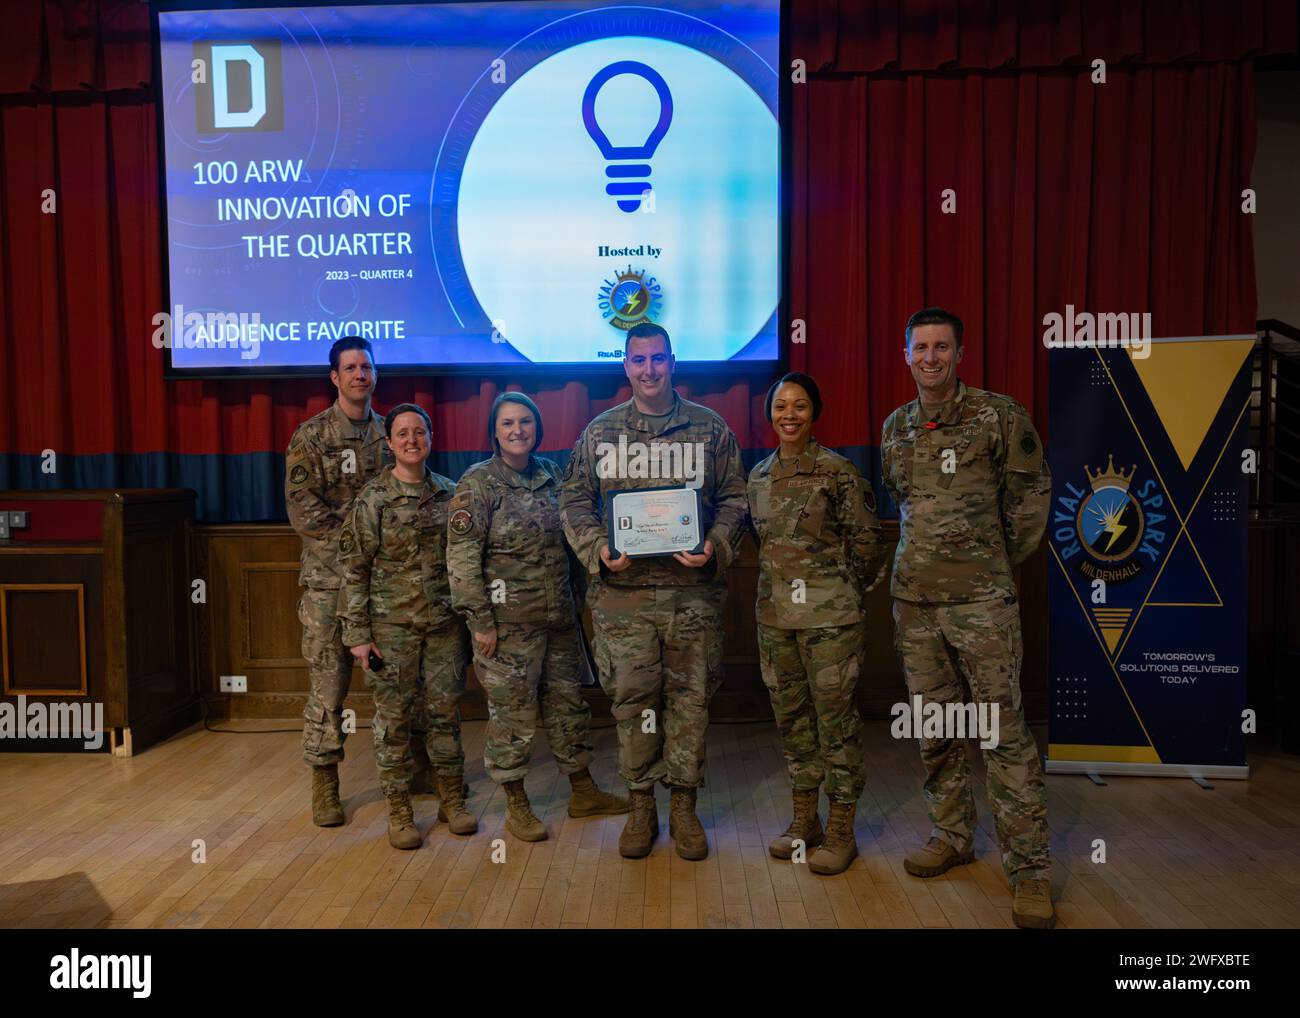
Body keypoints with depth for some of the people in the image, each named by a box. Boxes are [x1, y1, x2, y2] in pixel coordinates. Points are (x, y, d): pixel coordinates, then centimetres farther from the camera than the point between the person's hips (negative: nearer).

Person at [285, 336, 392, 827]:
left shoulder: (390, 432, 11)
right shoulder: (310, 437, 0)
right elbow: (303, 509, -8)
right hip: (330, 576, -3)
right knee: (328, 681, 0)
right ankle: (324, 782, 14)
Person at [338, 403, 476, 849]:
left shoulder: (450, 494, 5)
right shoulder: (372, 500, -6)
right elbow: (353, 569, -5)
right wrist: (358, 634, -9)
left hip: (445, 624, 3)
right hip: (392, 625, -3)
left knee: (445, 712, 10)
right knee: (394, 717, 5)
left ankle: (452, 800, 26)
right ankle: (399, 811, 20)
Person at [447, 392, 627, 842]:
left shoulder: (550, 474, 8)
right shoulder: (478, 483, -10)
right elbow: (462, 558, -14)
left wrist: (572, 600, 14)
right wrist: (480, 620, -16)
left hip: (559, 616, 6)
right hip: (509, 620, -6)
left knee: (569, 703, 16)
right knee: (512, 713, 4)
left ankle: (583, 791, 31)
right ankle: (516, 806, 22)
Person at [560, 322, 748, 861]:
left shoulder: (710, 428, 6)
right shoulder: (599, 432, 9)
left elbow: (733, 498, 6)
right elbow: (575, 500, 8)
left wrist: (715, 546, -11)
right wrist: (597, 549, -9)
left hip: (692, 589, 0)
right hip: (623, 592, 0)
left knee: (689, 697, 7)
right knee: (632, 698, 6)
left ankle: (684, 805, 23)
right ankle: (641, 804, 22)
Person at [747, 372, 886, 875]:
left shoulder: (838, 472, -7)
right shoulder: (759, 476, 9)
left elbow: (866, 541, -2)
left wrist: (842, 590, 4)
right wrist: (783, 581, 13)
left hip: (829, 615, -5)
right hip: (775, 613, 6)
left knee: (835, 715, 1)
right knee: (791, 714, 13)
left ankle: (841, 829, 15)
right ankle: (804, 819, 27)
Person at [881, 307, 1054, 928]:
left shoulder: (1000, 416, -4)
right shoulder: (895, 428, 10)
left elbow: (1030, 497, 2)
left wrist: (995, 564, 7)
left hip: (980, 600, -5)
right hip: (913, 598, 5)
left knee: (1005, 730, -3)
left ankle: (1029, 867, 8)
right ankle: (952, 837, 28)